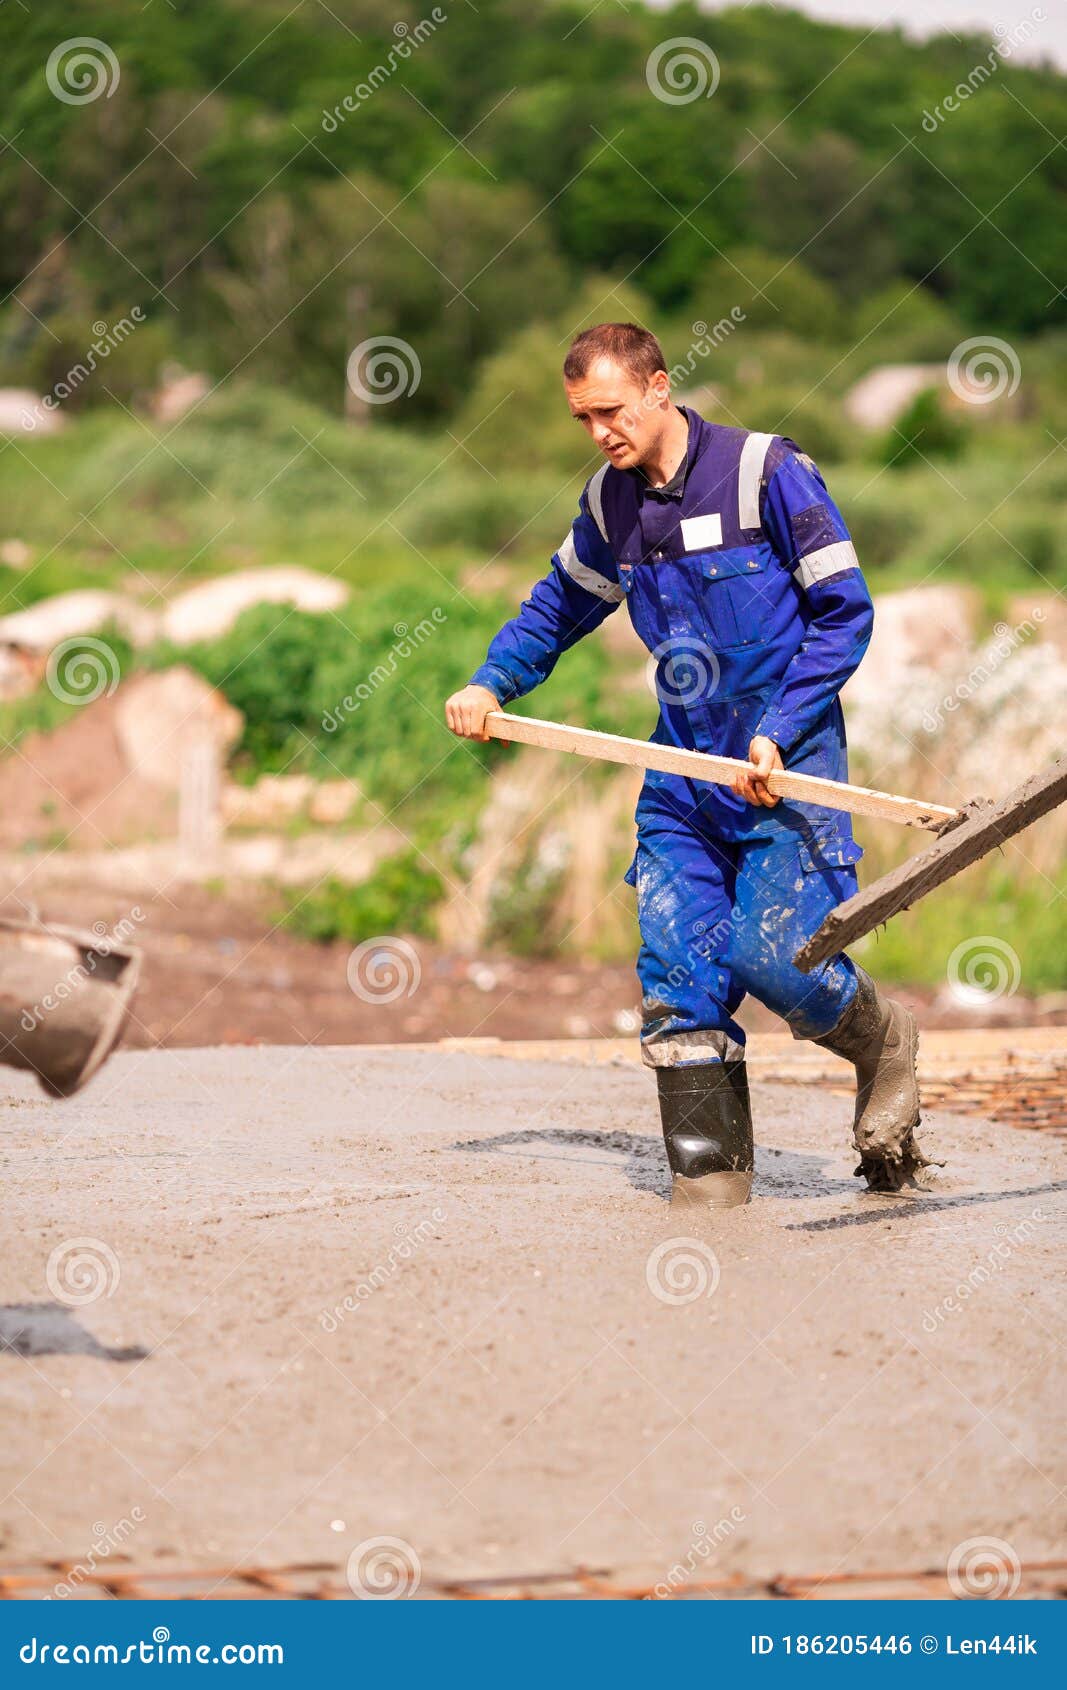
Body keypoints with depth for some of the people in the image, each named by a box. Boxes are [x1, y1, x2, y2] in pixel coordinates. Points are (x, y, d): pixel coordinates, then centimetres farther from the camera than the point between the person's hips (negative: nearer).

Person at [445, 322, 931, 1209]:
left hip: (786, 766, -5)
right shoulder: (610, 501, 8)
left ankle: (884, 1041, 17)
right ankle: (711, 1185, 1)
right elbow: (561, 604, 26)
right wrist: (491, 682, 9)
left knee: (770, 955, -15)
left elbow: (845, 612, -9)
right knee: (676, 972, -5)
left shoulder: (766, 471, -10)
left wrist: (778, 733, -16)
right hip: (684, 767, 5)